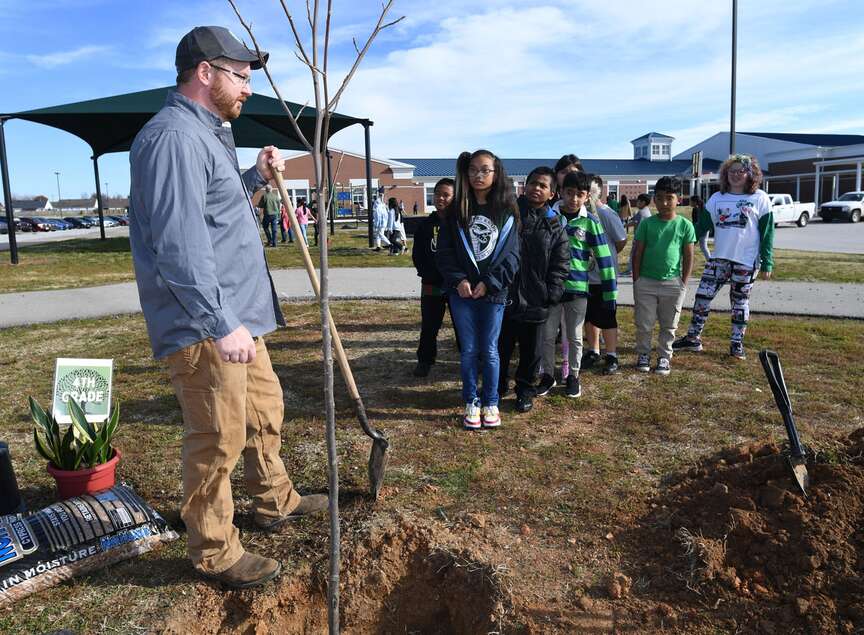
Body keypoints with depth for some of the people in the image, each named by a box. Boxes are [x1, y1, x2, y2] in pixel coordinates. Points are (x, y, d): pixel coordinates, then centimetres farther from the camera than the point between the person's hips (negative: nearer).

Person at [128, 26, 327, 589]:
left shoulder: (206, 135, 16)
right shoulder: (174, 136, -18)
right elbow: (180, 245, -26)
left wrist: (257, 177, 16)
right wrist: (221, 325, -26)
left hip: (236, 316, 11)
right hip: (205, 328, -11)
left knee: (266, 410, 22)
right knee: (219, 441, 1)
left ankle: (275, 502, 41)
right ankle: (215, 553, 19)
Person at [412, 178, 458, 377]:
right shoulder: (426, 224, 4)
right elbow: (417, 255, 6)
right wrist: (427, 278, -6)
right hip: (431, 286, 2)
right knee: (429, 325, 8)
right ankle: (425, 360, 21)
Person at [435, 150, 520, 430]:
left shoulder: (507, 212, 1)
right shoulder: (456, 211, 3)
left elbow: (512, 254, -2)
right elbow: (444, 251, 1)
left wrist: (489, 282, -12)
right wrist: (458, 280, -12)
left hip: (494, 293, -1)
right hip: (462, 292, 1)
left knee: (490, 351, 8)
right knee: (468, 350, 8)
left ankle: (491, 403, 22)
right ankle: (471, 403, 21)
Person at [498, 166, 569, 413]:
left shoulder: (554, 225, 4)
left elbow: (561, 263, 4)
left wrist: (552, 293, -5)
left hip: (535, 300, 1)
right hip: (503, 295, 0)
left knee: (531, 351, 11)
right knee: (500, 346, 11)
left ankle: (525, 390, 29)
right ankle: (498, 387, 31)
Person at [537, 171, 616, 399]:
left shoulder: (591, 222, -4)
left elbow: (604, 258, -2)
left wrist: (611, 292, -4)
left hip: (577, 288, -1)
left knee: (574, 337, 12)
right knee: (548, 334, 9)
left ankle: (573, 376, 27)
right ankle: (548, 375, 25)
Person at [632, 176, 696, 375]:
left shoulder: (685, 225, -1)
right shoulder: (647, 224, -1)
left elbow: (688, 257, 3)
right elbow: (637, 254, 2)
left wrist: (683, 283, -1)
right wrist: (636, 280, -1)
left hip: (673, 283, 0)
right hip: (646, 282, 0)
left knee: (668, 326, 10)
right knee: (643, 324, 6)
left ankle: (664, 357, 24)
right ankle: (643, 354, 23)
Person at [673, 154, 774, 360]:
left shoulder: (760, 199, -2)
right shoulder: (717, 198, 6)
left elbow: (767, 233, -2)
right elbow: (702, 226, 7)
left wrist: (767, 264, -6)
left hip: (746, 261, -3)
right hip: (718, 258, 3)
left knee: (740, 302, 8)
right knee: (702, 297, 0)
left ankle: (737, 343, 19)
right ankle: (693, 338, 10)